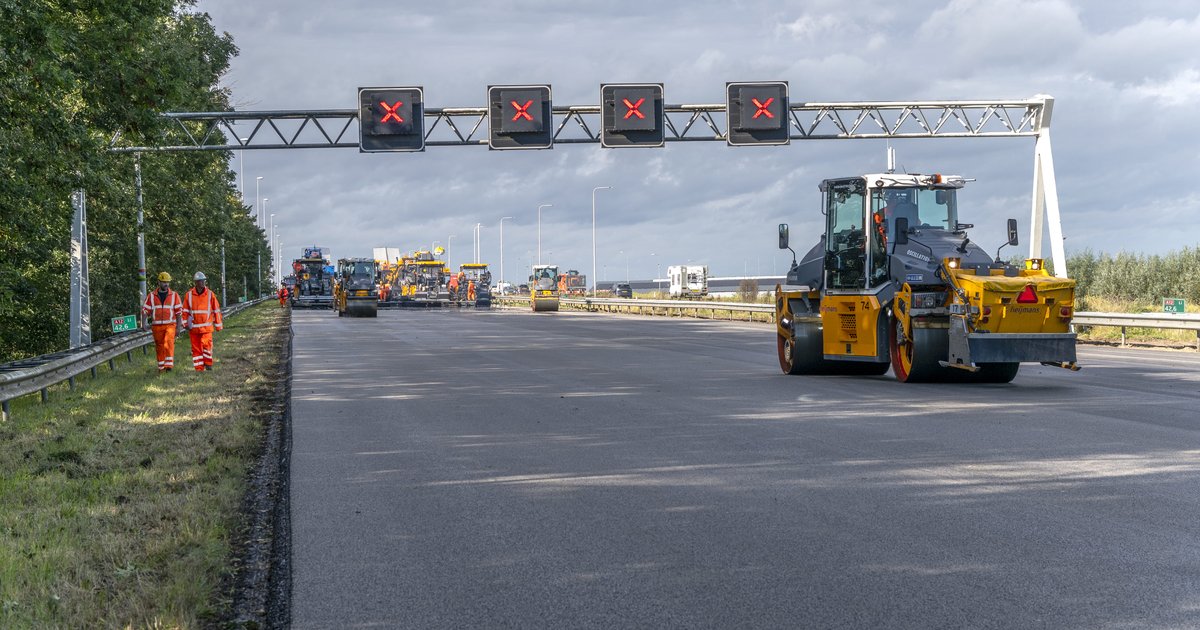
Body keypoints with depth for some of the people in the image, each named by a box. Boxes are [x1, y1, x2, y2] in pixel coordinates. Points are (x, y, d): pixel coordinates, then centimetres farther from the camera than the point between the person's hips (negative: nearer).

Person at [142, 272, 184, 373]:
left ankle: (169, 365, -26)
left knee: (169, 343, -22)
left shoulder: (174, 295, 7)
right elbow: (145, 310, 7)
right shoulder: (151, 296, 8)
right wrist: (143, 324, -5)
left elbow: (179, 311, 8)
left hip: (170, 325, -2)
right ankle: (161, 368, 17)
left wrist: (179, 326, 2)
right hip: (156, 326, 2)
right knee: (159, 347, 6)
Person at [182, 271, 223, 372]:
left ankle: (208, 364, 2)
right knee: (196, 349, 4)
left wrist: (218, 325, 7)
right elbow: (185, 311, 9)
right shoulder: (189, 295, 2)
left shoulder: (210, 294, 1)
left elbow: (216, 310, 7)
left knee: (206, 345, -16)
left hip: (206, 326, -1)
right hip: (194, 327, 1)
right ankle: (199, 368, 12)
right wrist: (185, 323, 2)